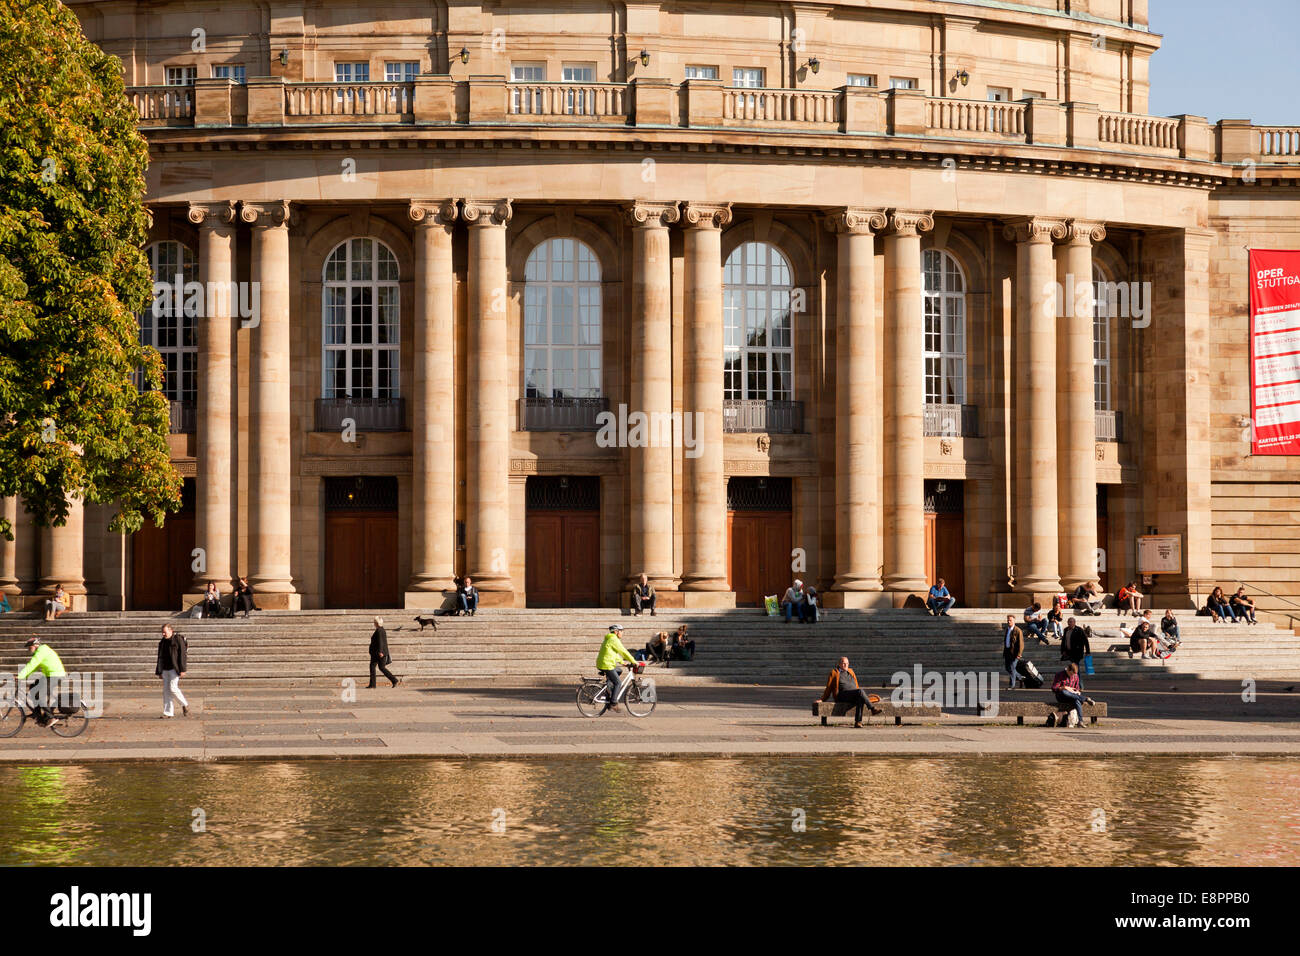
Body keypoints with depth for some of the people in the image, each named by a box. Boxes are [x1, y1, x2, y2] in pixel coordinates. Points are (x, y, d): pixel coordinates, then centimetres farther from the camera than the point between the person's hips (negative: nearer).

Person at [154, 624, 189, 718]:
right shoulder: (163, 642, 12)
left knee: (173, 688, -15)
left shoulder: (178, 639, -8)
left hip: (175, 669, -7)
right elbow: (160, 657, 16)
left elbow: (182, 655, -11)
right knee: (166, 690, 2)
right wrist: (159, 672, 13)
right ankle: (168, 712, 5)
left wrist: (182, 670, -16)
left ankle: (185, 705, 6)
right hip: (165, 669, 7)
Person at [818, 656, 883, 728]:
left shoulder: (850, 672, 25)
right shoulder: (834, 672, 12)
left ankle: (858, 722, -36)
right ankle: (873, 708, -30)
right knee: (860, 691, -30)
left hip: (854, 696, 4)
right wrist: (822, 700, 7)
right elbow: (829, 688, 12)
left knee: (860, 699, -32)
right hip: (842, 695, -4)